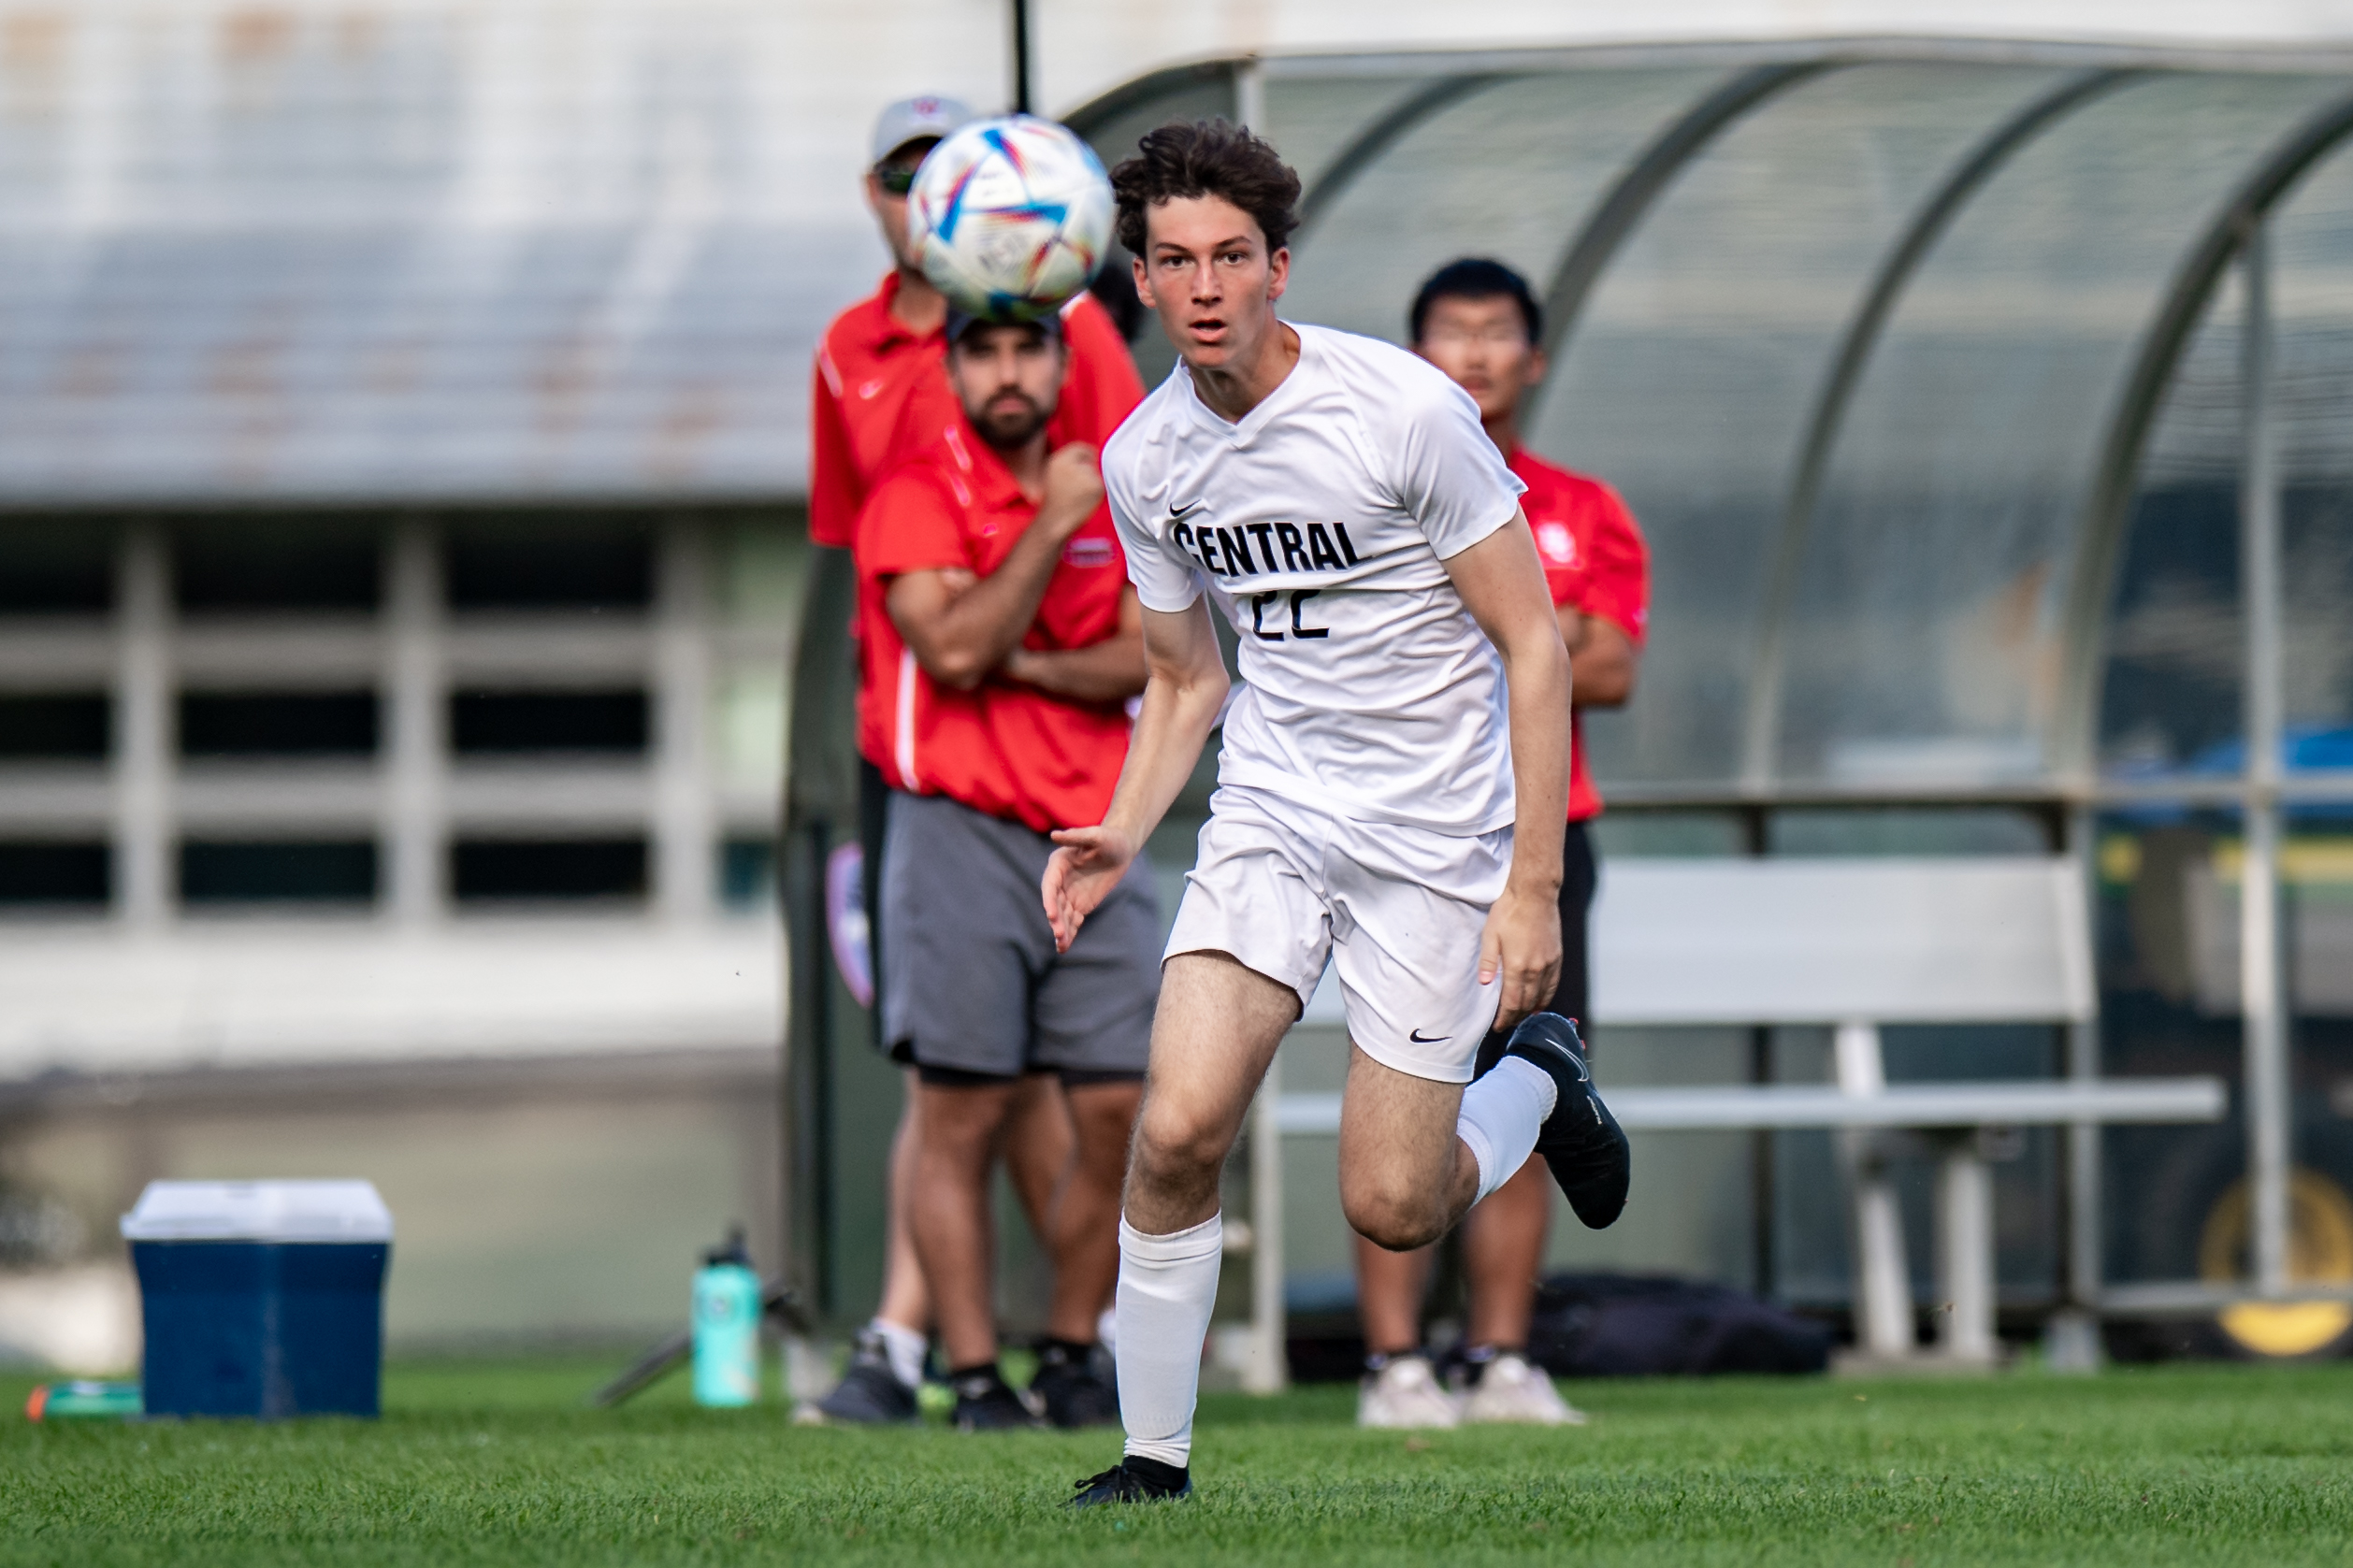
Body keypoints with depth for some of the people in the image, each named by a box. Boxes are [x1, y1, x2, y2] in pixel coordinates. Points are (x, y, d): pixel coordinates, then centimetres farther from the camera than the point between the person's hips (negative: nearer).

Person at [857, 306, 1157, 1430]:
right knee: (962, 1118, -5)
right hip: (965, 831, -5)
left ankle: (1070, 1358, 13)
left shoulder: (1109, 496, 14)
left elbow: (1147, 660, 4)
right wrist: (1052, 522, -14)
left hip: (1097, 833, 5)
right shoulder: (916, 495, -3)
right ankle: (974, 1378, -2)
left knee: (1117, 1113, 0)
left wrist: (1020, 663, -11)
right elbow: (954, 649, -16)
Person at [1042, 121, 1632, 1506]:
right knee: (1179, 1125, -16)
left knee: (1390, 1208, -4)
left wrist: (1533, 884, -16)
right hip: (1270, 816, 4)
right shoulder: (1145, 459, 0)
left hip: (1436, 829, -4)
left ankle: (1538, 1081, 29)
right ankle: (1154, 1459, -1)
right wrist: (1122, 840, -3)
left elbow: (1534, 642, -12)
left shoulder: (1406, 410, -17)